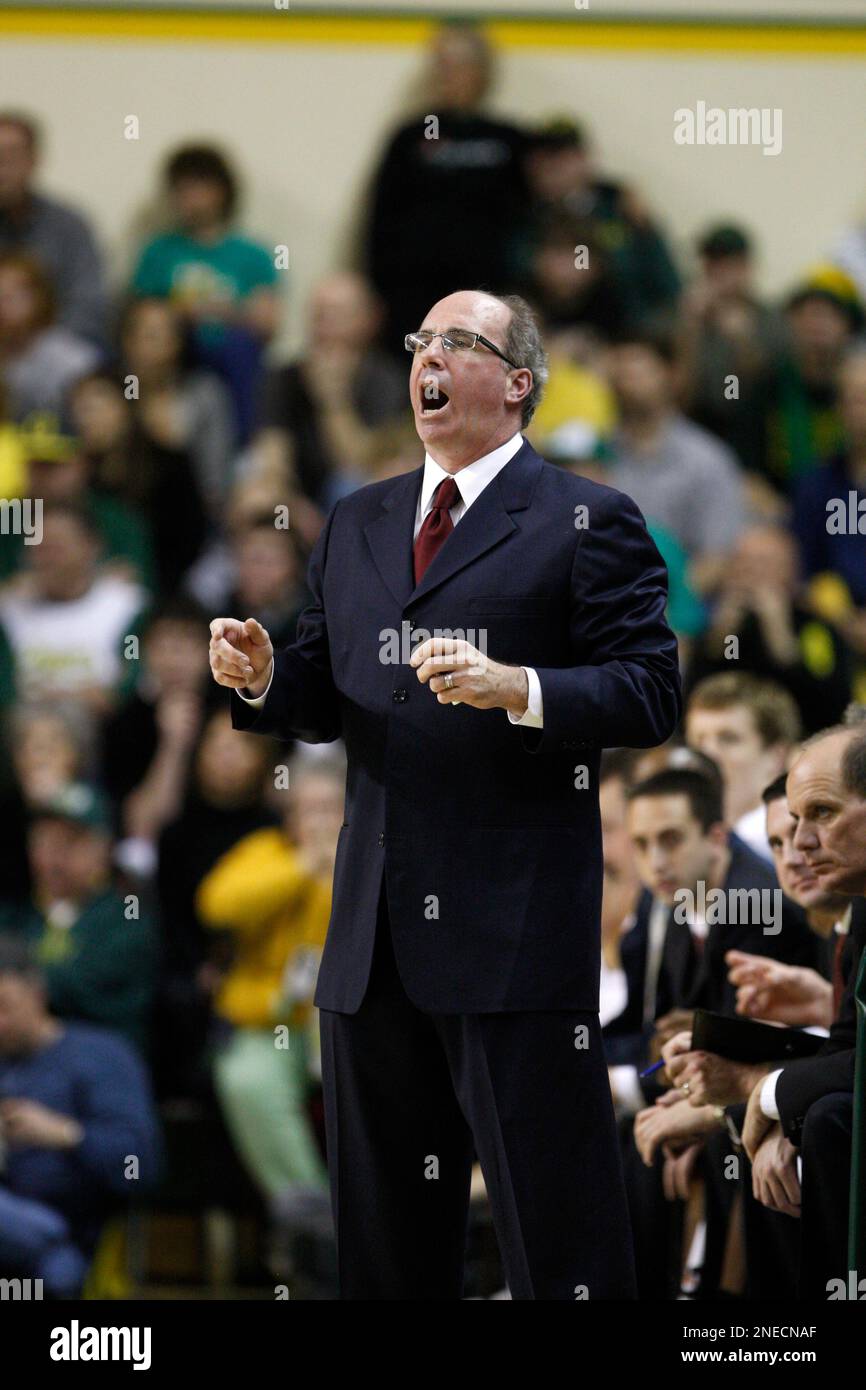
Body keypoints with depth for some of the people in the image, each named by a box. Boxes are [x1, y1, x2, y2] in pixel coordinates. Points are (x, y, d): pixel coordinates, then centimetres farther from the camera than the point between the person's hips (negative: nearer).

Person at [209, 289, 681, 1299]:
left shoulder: (587, 524, 0)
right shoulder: (356, 525, 19)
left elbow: (649, 695, -7)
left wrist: (517, 688, -22)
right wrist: (262, 678, -1)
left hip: (518, 937, -6)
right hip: (374, 939, 6)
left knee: (554, 1230, -7)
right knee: (382, 1228, 11)